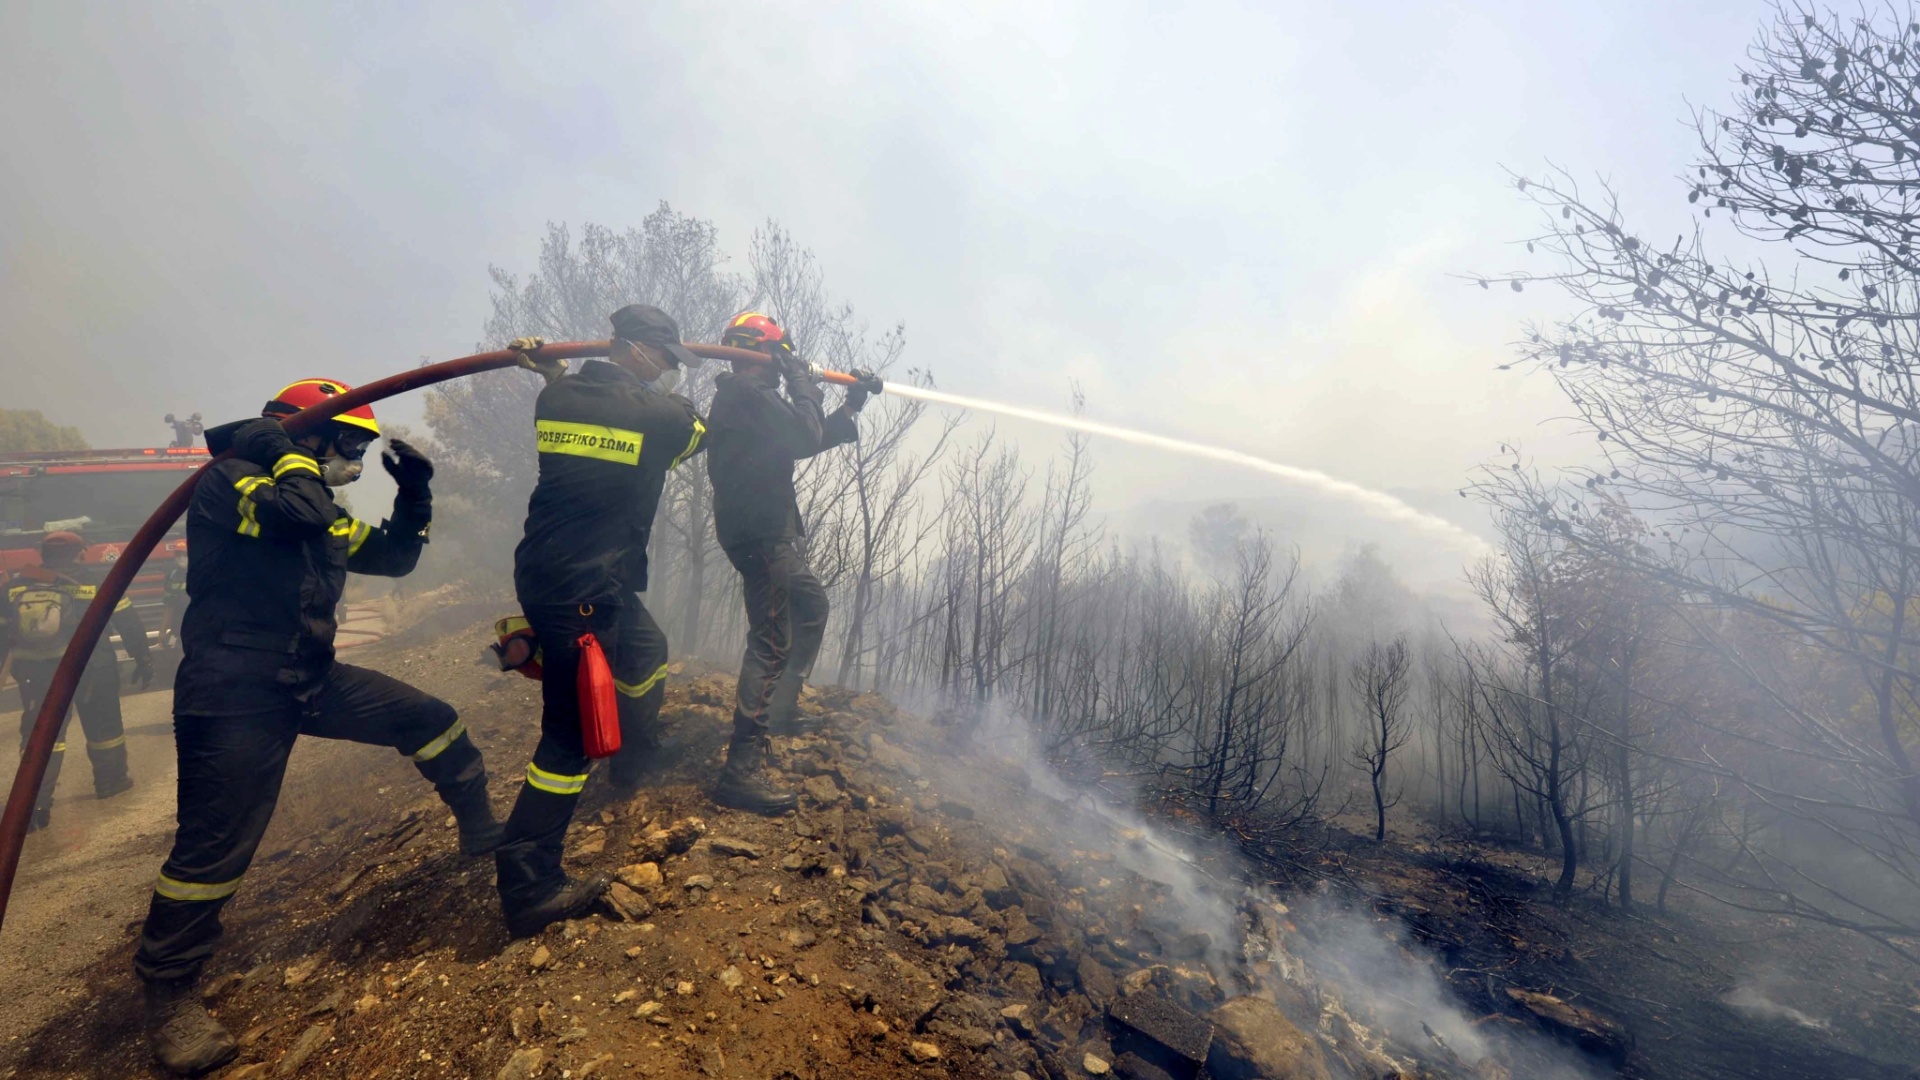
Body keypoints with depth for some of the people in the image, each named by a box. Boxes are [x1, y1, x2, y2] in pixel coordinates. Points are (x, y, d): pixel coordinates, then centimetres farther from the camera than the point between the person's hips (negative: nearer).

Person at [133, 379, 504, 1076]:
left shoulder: (321, 512, 12)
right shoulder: (226, 479, -11)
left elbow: (394, 558, 17)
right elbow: (295, 513, -32)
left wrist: (414, 493, 5)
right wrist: (290, 449, -13)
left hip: (310, 680, 8)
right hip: (235, 695, -7)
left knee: (432, 721, 6)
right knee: (214, 849, -4)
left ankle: (482, 832, 24)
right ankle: (167, 994, 18)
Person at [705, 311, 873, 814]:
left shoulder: (737, 395, 22)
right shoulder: (751, 392, -11)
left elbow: (809, 439, 24)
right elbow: (806, 439, -19)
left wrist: (850, 406, 20)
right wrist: (803, 384, -5)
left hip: (767, 531, 11)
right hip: (761, 533, -11)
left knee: (812, 605, 24)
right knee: (772, 642, -14)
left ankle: (780, 708, 32)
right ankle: (740, 770, -15)